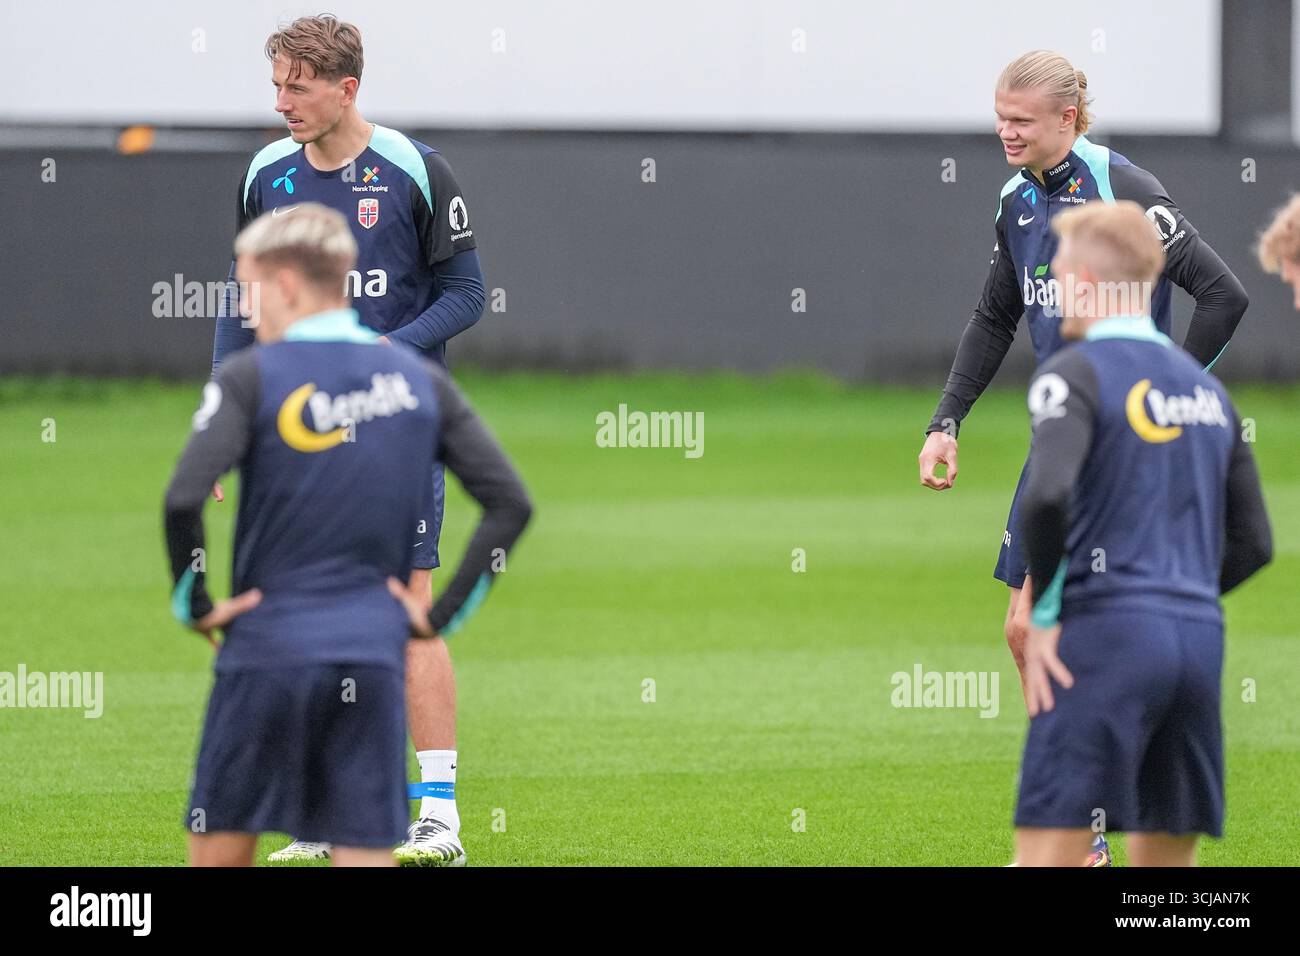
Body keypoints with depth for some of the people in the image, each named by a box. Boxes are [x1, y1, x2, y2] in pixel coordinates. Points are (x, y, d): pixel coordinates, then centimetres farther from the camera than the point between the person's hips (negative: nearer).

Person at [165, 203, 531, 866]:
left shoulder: (249, 377, -4)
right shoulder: (420, 380, 8)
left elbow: (183, 499, -18)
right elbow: (509, 503, 4)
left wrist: (193, 604, -5)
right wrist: (444, 612, 6)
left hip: (267, 646, -3)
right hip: (377, 655, 3)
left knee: (218, 859, 9)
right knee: (365, 859, 1)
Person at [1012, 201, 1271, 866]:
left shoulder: (1075, 374, -4)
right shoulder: (1205, 388, 18)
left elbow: (1046, 496, -21)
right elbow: (1252, 542, 17)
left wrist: (1042, 613, -9)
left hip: (1104, 636, -7)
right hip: (1200, 638, 7)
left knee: (1047, 854, -9)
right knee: (1166, 864, 13)